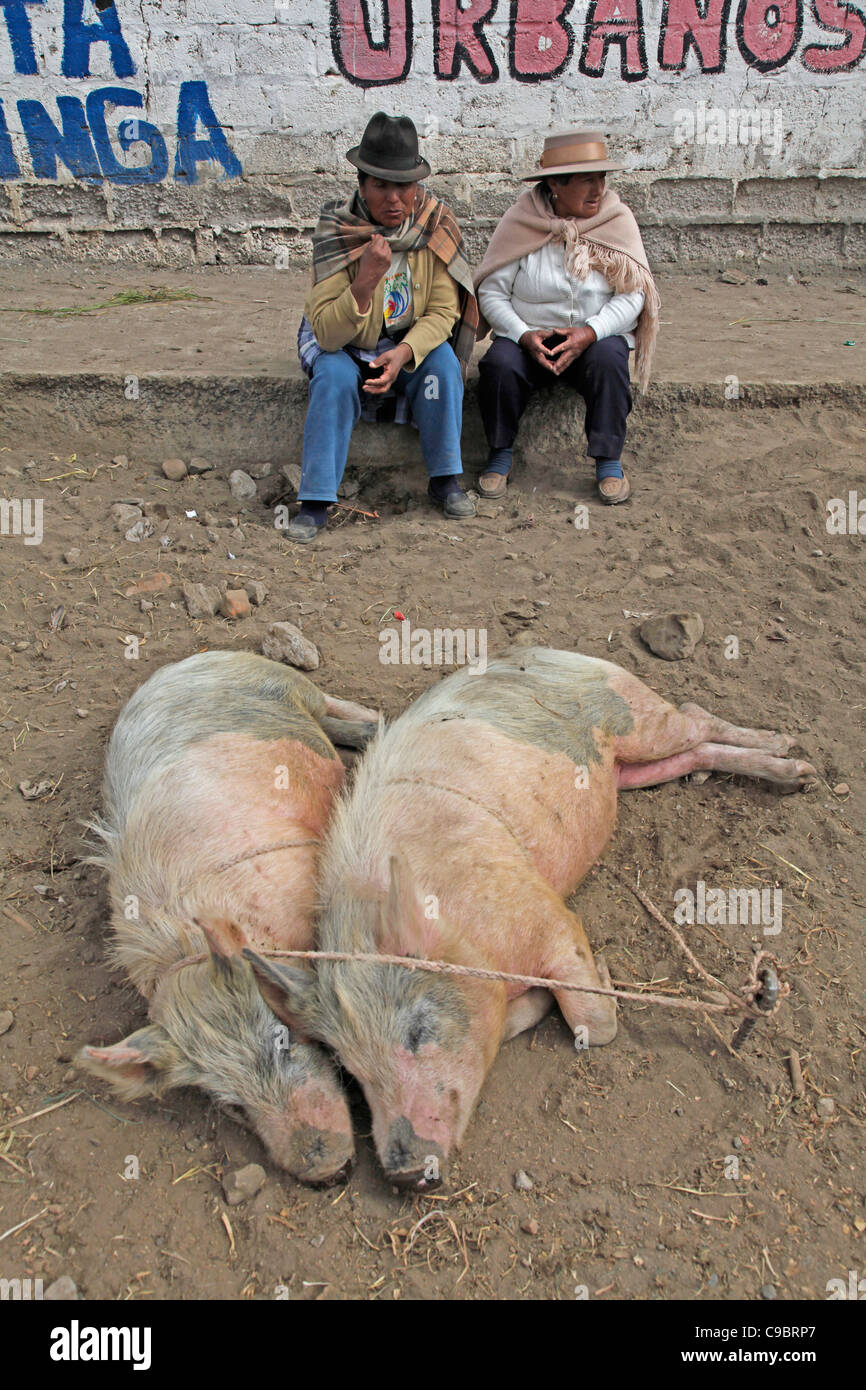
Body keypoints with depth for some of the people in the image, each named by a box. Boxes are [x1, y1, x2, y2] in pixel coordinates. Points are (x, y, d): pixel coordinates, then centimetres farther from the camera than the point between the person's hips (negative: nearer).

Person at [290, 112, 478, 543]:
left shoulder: (437, 226, -14)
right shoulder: (336, 233, -22)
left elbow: (443, 312, -13)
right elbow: (327, 333, -26)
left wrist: (403, 353, -32)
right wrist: (366, 281, -41)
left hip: (414, 341, 2)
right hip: (343, 345, -2)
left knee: (444, 361, -27)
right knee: (335, 376, -31)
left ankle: (445, 479, -12)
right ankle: (315, 502, -25)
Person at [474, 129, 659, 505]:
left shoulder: (616, 218, -1)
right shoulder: (522, 221, -5)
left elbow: (632, 294, -7)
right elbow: (492, 291, -4)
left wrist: (589, 333, -23)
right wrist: (523, 335, -21)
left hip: (597, 335, 1)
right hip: (528, 335, 0)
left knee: (609, 361, -32)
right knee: (498, 365, -30)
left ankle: (609, 462, -18)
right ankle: (499, 454, -8)